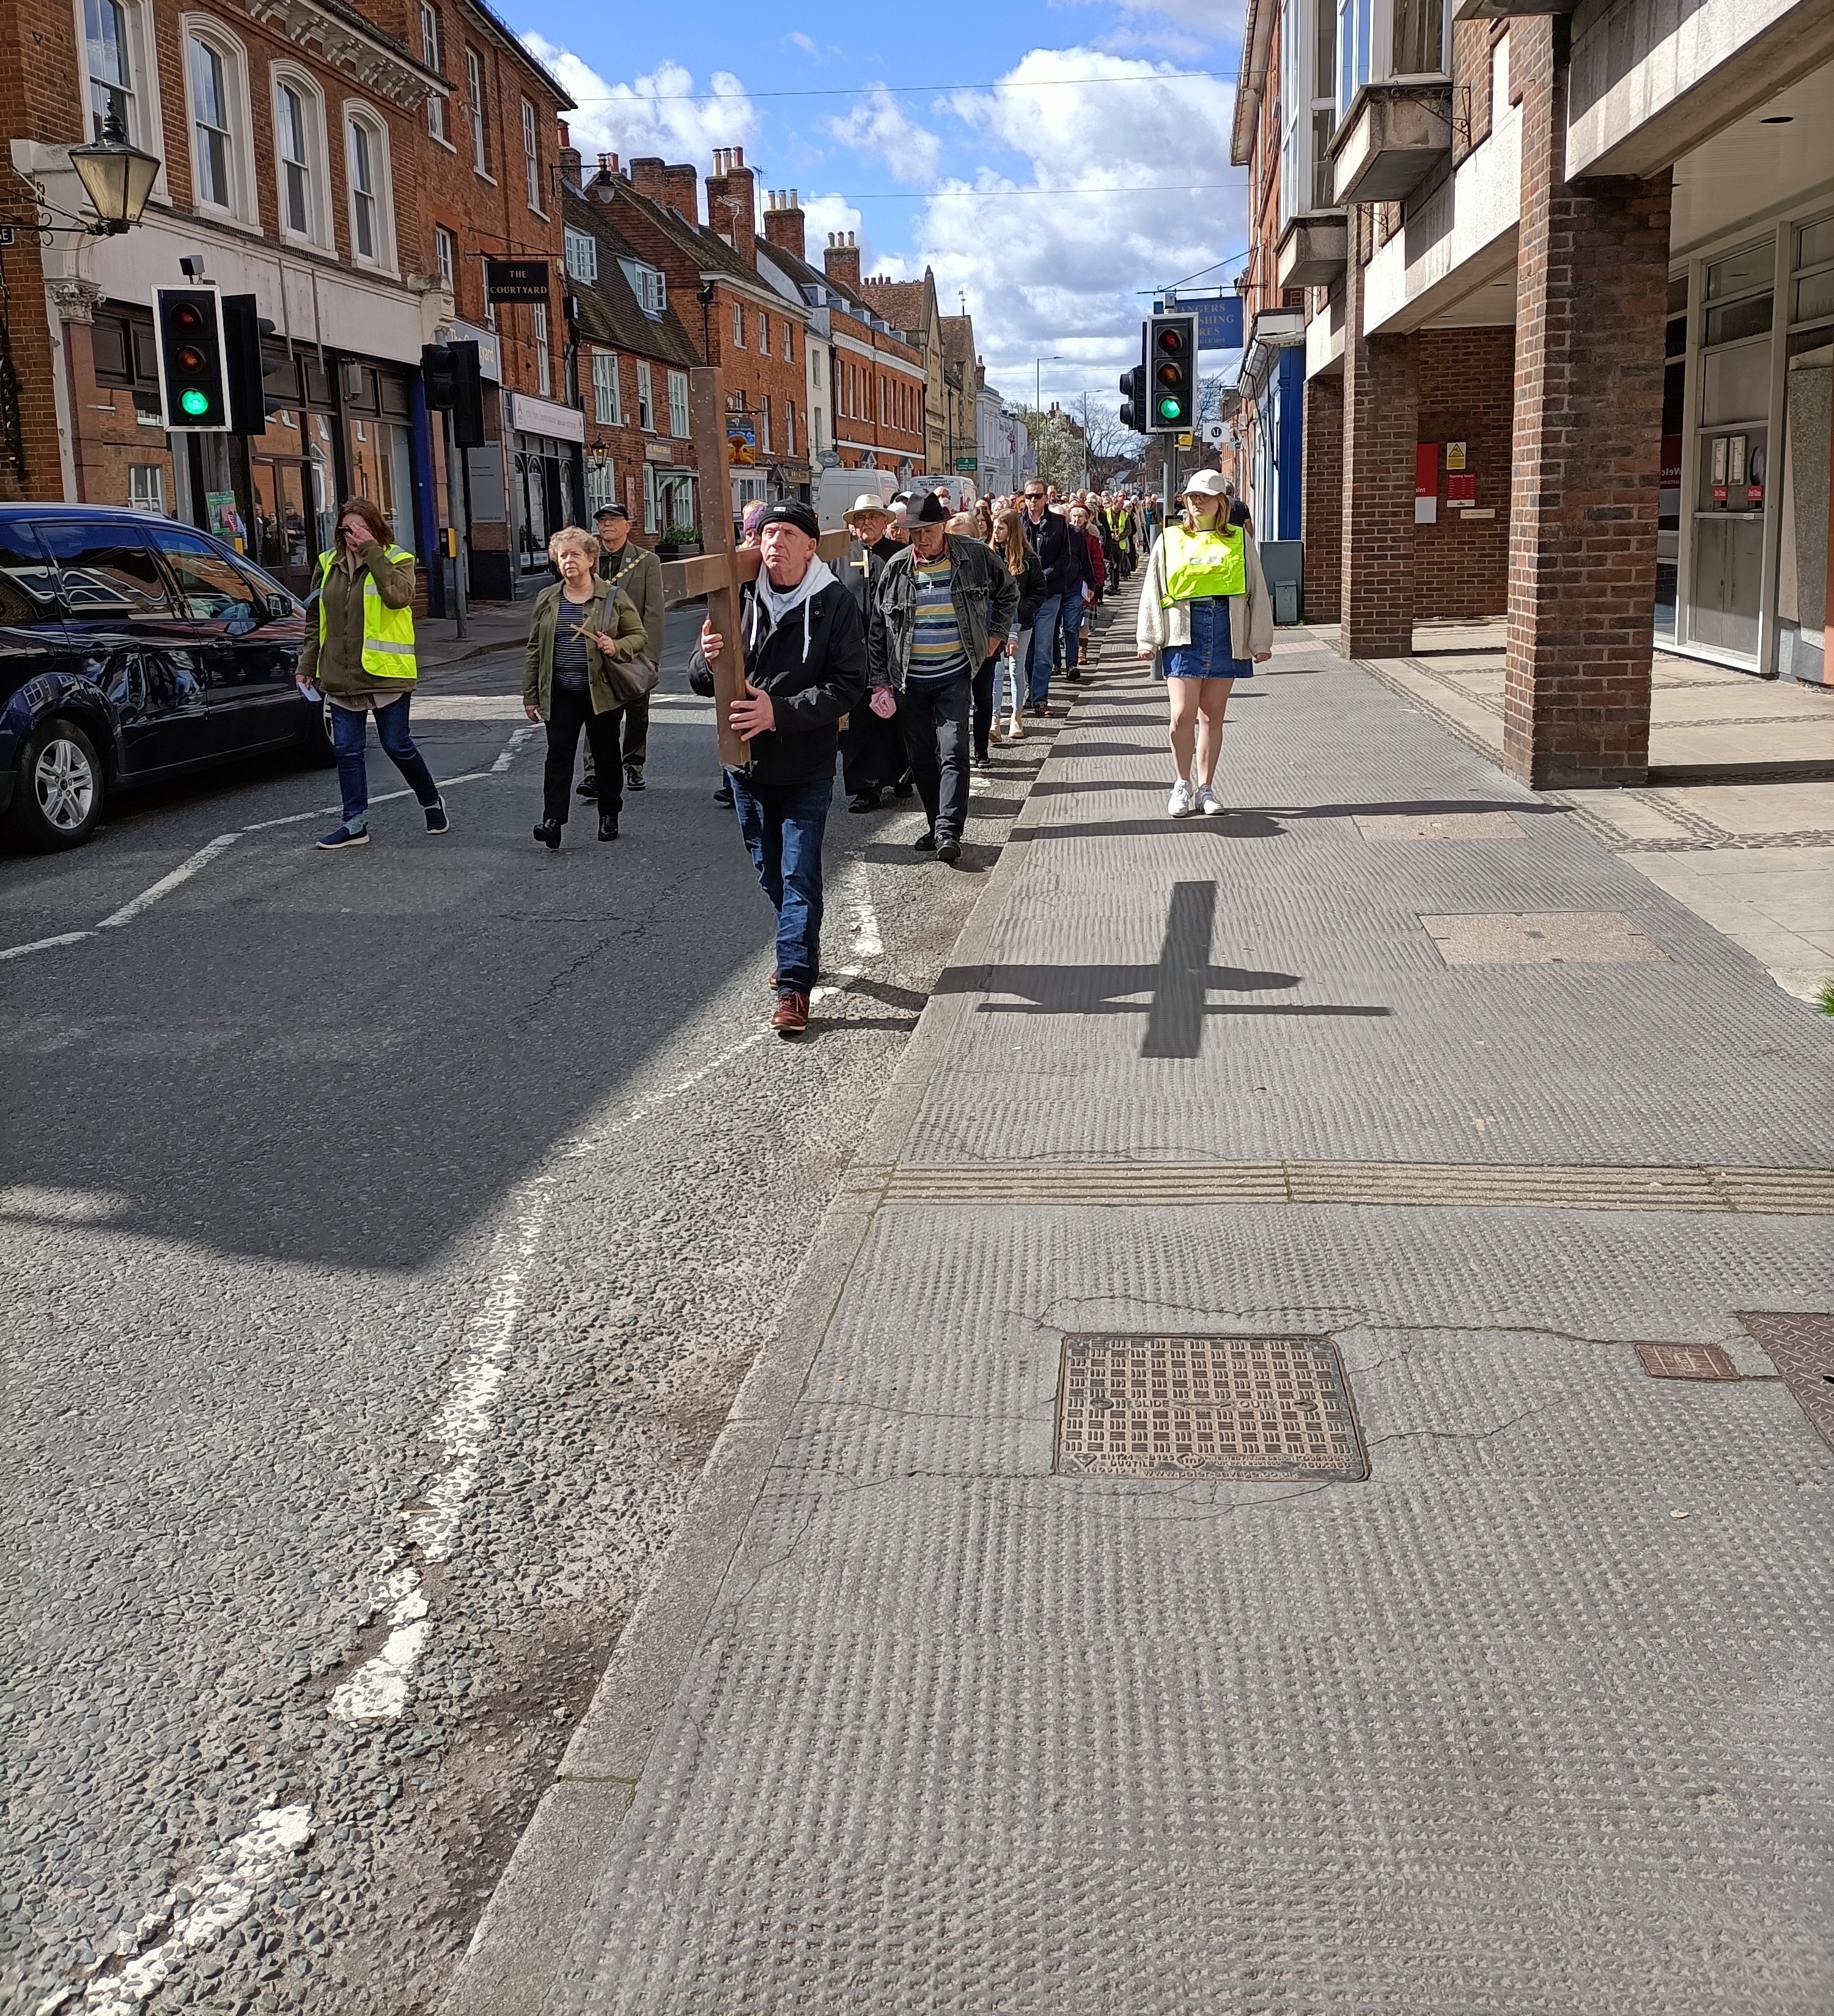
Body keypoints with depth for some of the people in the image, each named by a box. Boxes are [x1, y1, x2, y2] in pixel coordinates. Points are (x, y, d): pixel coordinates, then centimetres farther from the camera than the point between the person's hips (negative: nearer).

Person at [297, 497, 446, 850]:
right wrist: (307, 665, 14)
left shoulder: (396, 560, -4)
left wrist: (371, 551, -22)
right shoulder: (329, 565, 11)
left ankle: (432, 802, 24)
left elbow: (399, 596, -26)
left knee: (397, 746, 1)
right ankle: (355, 824, 11)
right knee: (347, 751, 4)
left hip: (385, 673, -5)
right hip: (340, 676, 5)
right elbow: (316, 619, 18)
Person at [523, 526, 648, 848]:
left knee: (606, 754, 9)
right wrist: (530, 695, 8)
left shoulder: (614, 597, 0)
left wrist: (617, 648, -18)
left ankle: (609, 815, 23)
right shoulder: (547, 599, 8)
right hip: (560, 695, 1)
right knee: (559, 753, -7)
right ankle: (553, 820, -11)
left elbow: (640, 636, 3)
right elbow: (534, 649, 11)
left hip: (603, 692, -1)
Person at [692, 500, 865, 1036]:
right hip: (747, 761, 4)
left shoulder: (834, 604, -11)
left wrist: (780, 712, -26)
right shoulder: (740, 598, -3)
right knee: (770, 871, 18)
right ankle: (803, 948, 40)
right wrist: (708, 659, -23)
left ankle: (794, 984, 0)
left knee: (799, 875, -4)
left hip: (807, 765, -4)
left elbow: (850, 687, -15)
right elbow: (700, 678, 1)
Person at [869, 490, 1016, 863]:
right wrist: (879, 681, 3)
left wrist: (995, 635, 8)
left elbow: (1009, 592, 15)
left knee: (953, 752, -12)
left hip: (955, 675, -2)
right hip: (909, 681, 2)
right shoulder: (896, 569, -1)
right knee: (921, 758, 7)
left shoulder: (975, 557, -4)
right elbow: (878, 629, 6)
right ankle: (936, 825, 19)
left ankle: (949, 832, -14)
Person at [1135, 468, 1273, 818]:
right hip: (1183, 632, -1)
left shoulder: (1239, 540, 9)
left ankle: (1206, 788, 15)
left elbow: (1257, 592, 9)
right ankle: (1183, 785, 8)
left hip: (1227, 632, 1)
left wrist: (1261, 641, 5)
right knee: (1182, 715, -9)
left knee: (1212, 716, 6)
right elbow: (1152, 592, 10)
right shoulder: (1170, 540, 9)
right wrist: (1147, 639, 4)